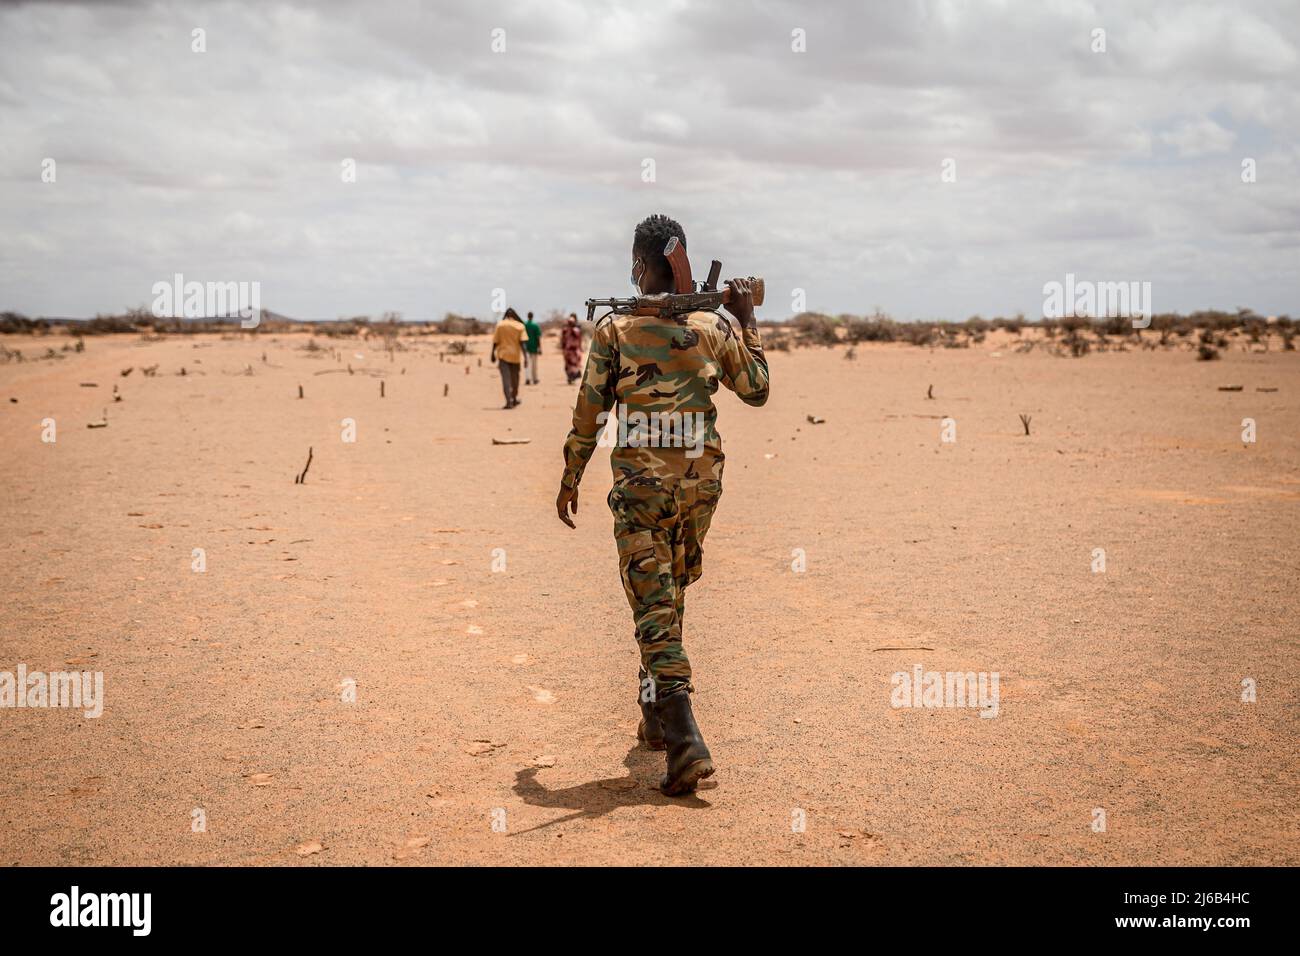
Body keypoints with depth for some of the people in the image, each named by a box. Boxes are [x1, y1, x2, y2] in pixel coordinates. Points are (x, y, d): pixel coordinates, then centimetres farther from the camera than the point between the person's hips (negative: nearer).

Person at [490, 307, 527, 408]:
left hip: (503, 354, -1)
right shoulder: (520, 326, 0)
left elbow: (495, 341, 0)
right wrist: (525, 356, -8)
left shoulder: (500, 325, 1)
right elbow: (522, 343, -7)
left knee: (506, 378, -6)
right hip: (515, 355, 1)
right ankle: (514, 399, 33)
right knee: (515, 378, 17)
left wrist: (493, 354, 10)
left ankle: (509, 401, -19)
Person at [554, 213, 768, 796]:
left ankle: (686, 743, -17)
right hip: (700, 478, 4)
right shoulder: (714, 326, 4)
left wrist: (571, 476, 10)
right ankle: (656, 718, 33)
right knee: (670, 597, 21)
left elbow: (589, 409, -1)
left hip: (641, 480, -4)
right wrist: (748, 322, 26)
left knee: (653, 606, -5)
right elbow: (756, 390, 16)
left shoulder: (614, 328, -3)